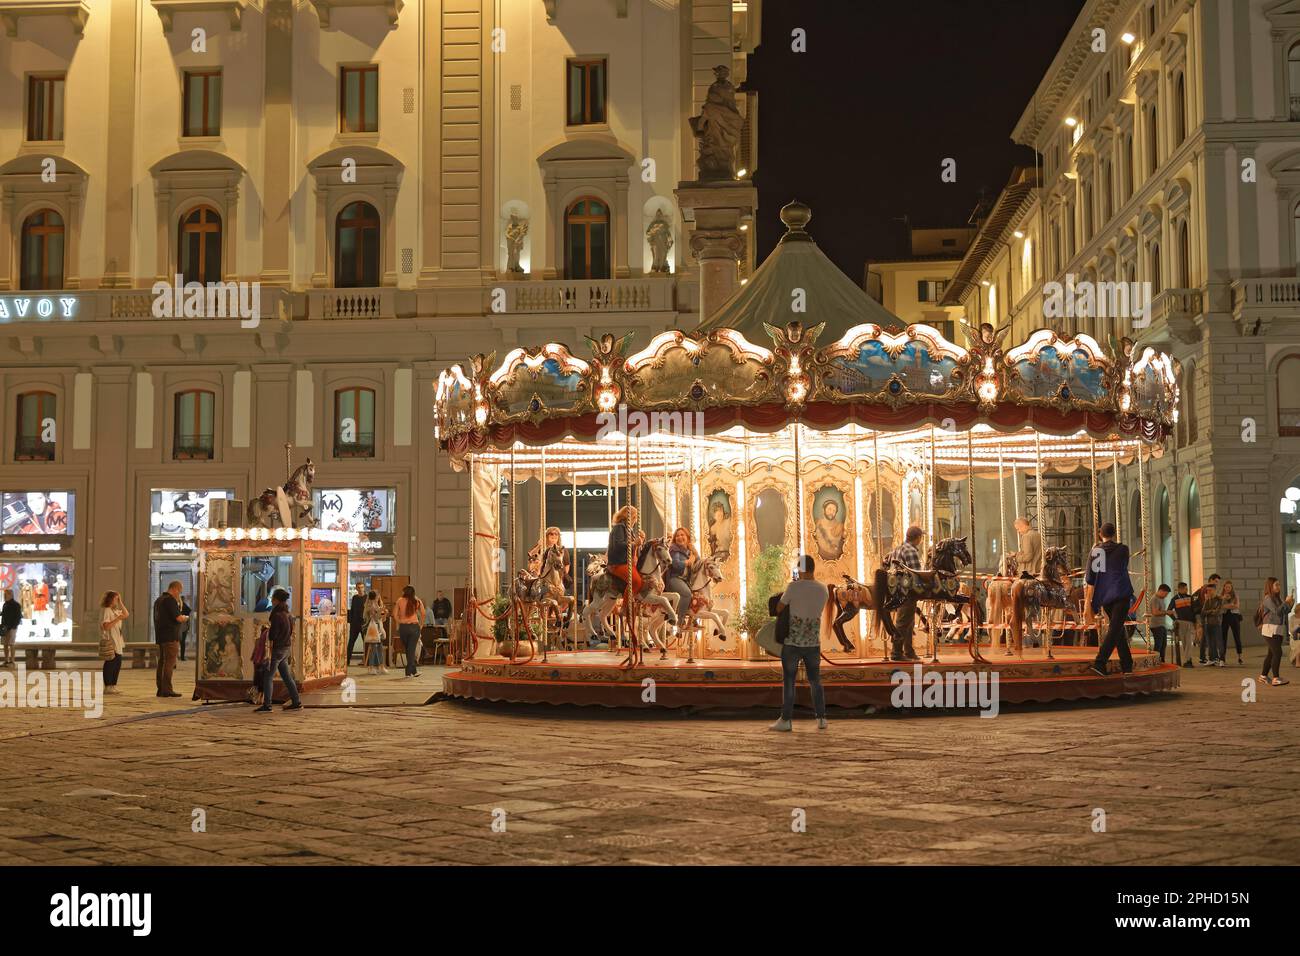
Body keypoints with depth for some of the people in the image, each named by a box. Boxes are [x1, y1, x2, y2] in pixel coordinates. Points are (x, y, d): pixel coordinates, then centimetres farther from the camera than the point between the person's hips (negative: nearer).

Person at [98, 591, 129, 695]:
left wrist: (120, 602, 8)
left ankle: (113, 686, 14)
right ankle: (107, 687, -4)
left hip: (117, 642, 9)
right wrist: (118, 619, -24)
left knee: (118, 663, 9)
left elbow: (126, 614, 12)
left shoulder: (116, 611, 17)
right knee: (110, 664, -7)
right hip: (109, 641, -9)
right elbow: (106, 626, -20)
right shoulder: (105, 610, -11)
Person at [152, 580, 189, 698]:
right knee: (170, 662, -8)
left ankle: (160, 689, 14)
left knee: (161, 662, 12)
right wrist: (184, 618, 3)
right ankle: (166, 690, -11)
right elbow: (178, 618, -19)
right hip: (170, 636, -10)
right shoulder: (170, 600, -13)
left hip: (160, 636, 10)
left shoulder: (159, 599, 18)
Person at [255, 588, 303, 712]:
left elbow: (273, 636, -18)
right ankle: (296, 702, 15)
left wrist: (269, 649, -14)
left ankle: (266, 705, -1)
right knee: (287, 676, 14)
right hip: (286, 648, 8)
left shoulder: (277, 615, -19)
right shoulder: (288, 614, 7)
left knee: (268, 677, -1)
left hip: (277, 649, -8)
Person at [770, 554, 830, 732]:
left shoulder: (794, 586, -14)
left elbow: (779, 608, -4)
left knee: (788, 681, 3)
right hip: (813, 643, 4)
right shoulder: (824, 590, 1)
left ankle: (786, 720, 2)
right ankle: (821, 719, 13)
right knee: (815, 680, 14)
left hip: (792, 642, -4)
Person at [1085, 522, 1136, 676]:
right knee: (1115, 628, -9)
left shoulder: (1094, 552, 6)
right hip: (1121, 594, -4)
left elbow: (1089, 579, 3)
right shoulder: (1123, 549, 1)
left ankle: (1127, 665, 19)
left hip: (1103, 596, 4)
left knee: (1117, 629, 16)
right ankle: (1099, 663, -24)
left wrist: (1089, 603, 6)